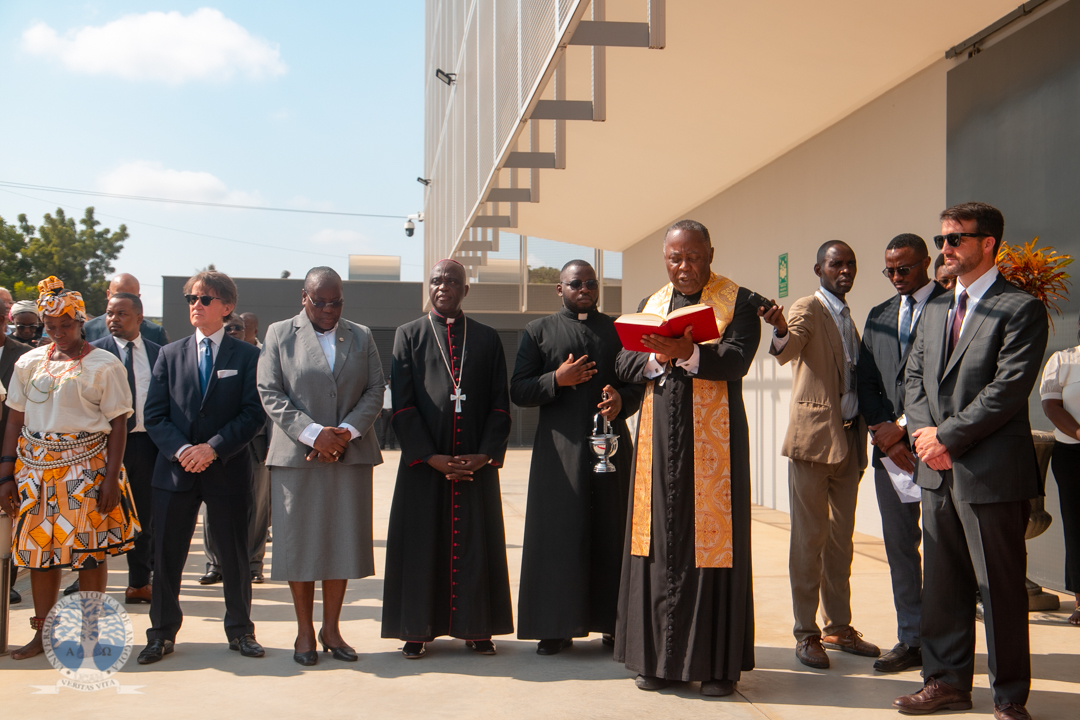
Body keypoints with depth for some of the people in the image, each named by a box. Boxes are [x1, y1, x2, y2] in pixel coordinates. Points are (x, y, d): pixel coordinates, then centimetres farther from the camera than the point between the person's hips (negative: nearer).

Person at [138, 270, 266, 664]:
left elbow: (254, 413, -6)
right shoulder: (170, 354, 9)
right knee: (166, 555, 5)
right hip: (175, 469, 2)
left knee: (235, 556, 7)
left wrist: (213, 447, -16)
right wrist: (181, 450, -13)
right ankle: (162, 632, 18)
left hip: (228, 469, -2)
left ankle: (240, 630, 21)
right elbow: (154, 414, 4)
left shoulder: (247, 356, 2)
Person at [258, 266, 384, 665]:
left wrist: (346, 432, -9)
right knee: (299, 542, 2)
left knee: (343, 541, 4)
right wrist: (314, 433, -13)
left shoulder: (361, 336, 13)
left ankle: (331, 628, 16)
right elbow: (270, 393, -3)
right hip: (296, 456, -2)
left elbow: (375, 392, 7)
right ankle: (304, 630, 14)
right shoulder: (279, 334, 6)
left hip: (351, 456, 2)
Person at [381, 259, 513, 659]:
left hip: (476, 465, 1)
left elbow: (500, 405, 6)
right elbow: (401, 404, -2)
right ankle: (418, 629, 13)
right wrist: (430, 457, -11)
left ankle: (476, 627, 17)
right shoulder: (409, 335, 6)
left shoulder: (487, 339, 9)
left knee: (476, 544, 5)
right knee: (422, 543, 3)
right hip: (423, 462, -1)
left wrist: (485, 455, -8)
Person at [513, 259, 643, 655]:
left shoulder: (619, 329, 16)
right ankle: (557, 627, 5)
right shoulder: (538, 331, 10)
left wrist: (623, 400, -8)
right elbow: (518, 391, 4)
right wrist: (557, 380, -13)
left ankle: (613, 624, 10)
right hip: (560, 448, -2)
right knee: (558, 534, -3)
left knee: (611, 533, 1)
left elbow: (639, 383, 14)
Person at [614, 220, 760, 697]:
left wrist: (688, 352, -29)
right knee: (660, 543, 5)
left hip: (715, 441, -4)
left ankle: (718, 662, 7)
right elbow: (624, 364, 7)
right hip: (659, 440, 4)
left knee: (712, 542, -2)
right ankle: (658, 657, 14)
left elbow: (736, 360, -13)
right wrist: (657, 358, -13)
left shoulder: (738, 301, 2)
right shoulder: (651, 304, 16)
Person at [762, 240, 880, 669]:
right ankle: (806, 633, 4)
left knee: (841, 538, 13)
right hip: (814, 437, -7)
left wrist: (862, 437, 11)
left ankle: (838, 627, 22)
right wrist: (781, 331, -49)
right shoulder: (807, 310, -7)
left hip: (848, 440, 7)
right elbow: (787, 350, -28)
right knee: (809, 538, -3)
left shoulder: (847, 318, 17)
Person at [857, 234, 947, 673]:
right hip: (890, 447, 6)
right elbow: (866, 384, 13)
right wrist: (885, 434, -1)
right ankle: (911, 640, 16)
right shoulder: (879, 316, 18)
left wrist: (904, 427, -10)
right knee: (899, 547, 8)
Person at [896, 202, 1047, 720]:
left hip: (992, 472, -7)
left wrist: (948, 436, -14)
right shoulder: (936, 309, 16)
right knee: (942, 583, 13)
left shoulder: (1020, 309, -7)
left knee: (1000, 588, 2)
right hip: (939, 470, 7)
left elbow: (1008, 389, -15)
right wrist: (924, 432, -2)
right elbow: (915, 375, 15)